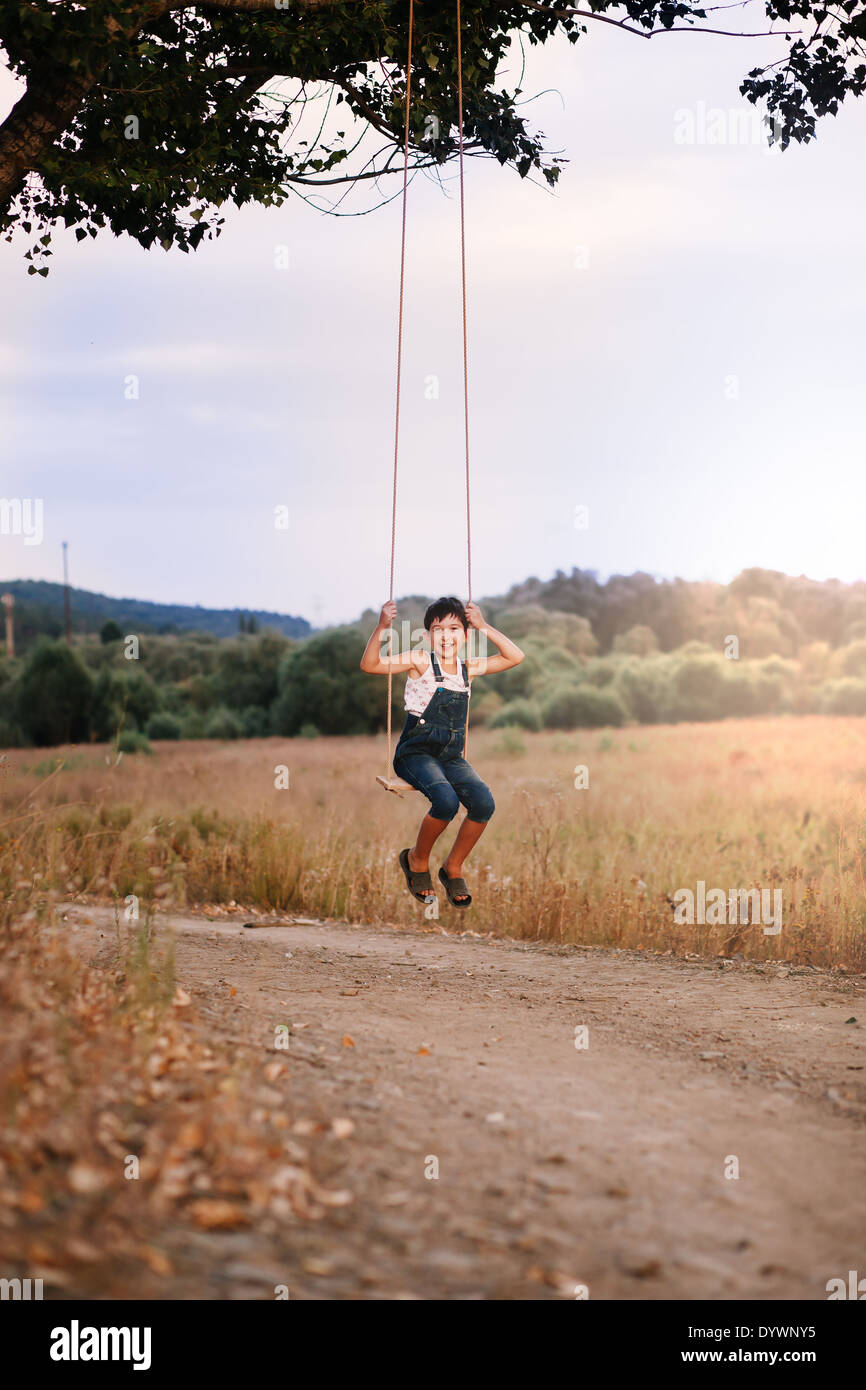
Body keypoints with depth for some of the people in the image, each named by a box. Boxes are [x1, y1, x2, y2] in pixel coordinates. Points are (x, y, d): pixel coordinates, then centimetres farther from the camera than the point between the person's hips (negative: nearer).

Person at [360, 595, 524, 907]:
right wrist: (381, 628, -26)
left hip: (451, 757, 5)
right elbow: (369, 665, -13)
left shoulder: (468, 668, 11)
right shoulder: (420, 661, -3)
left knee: (484, 803, -23)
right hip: (415, 753, -5)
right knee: (446, 800, -32)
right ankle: (417, 859, -3)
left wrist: (483, 626, 5)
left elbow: (515, 657, 13)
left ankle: (453, 868, 1)